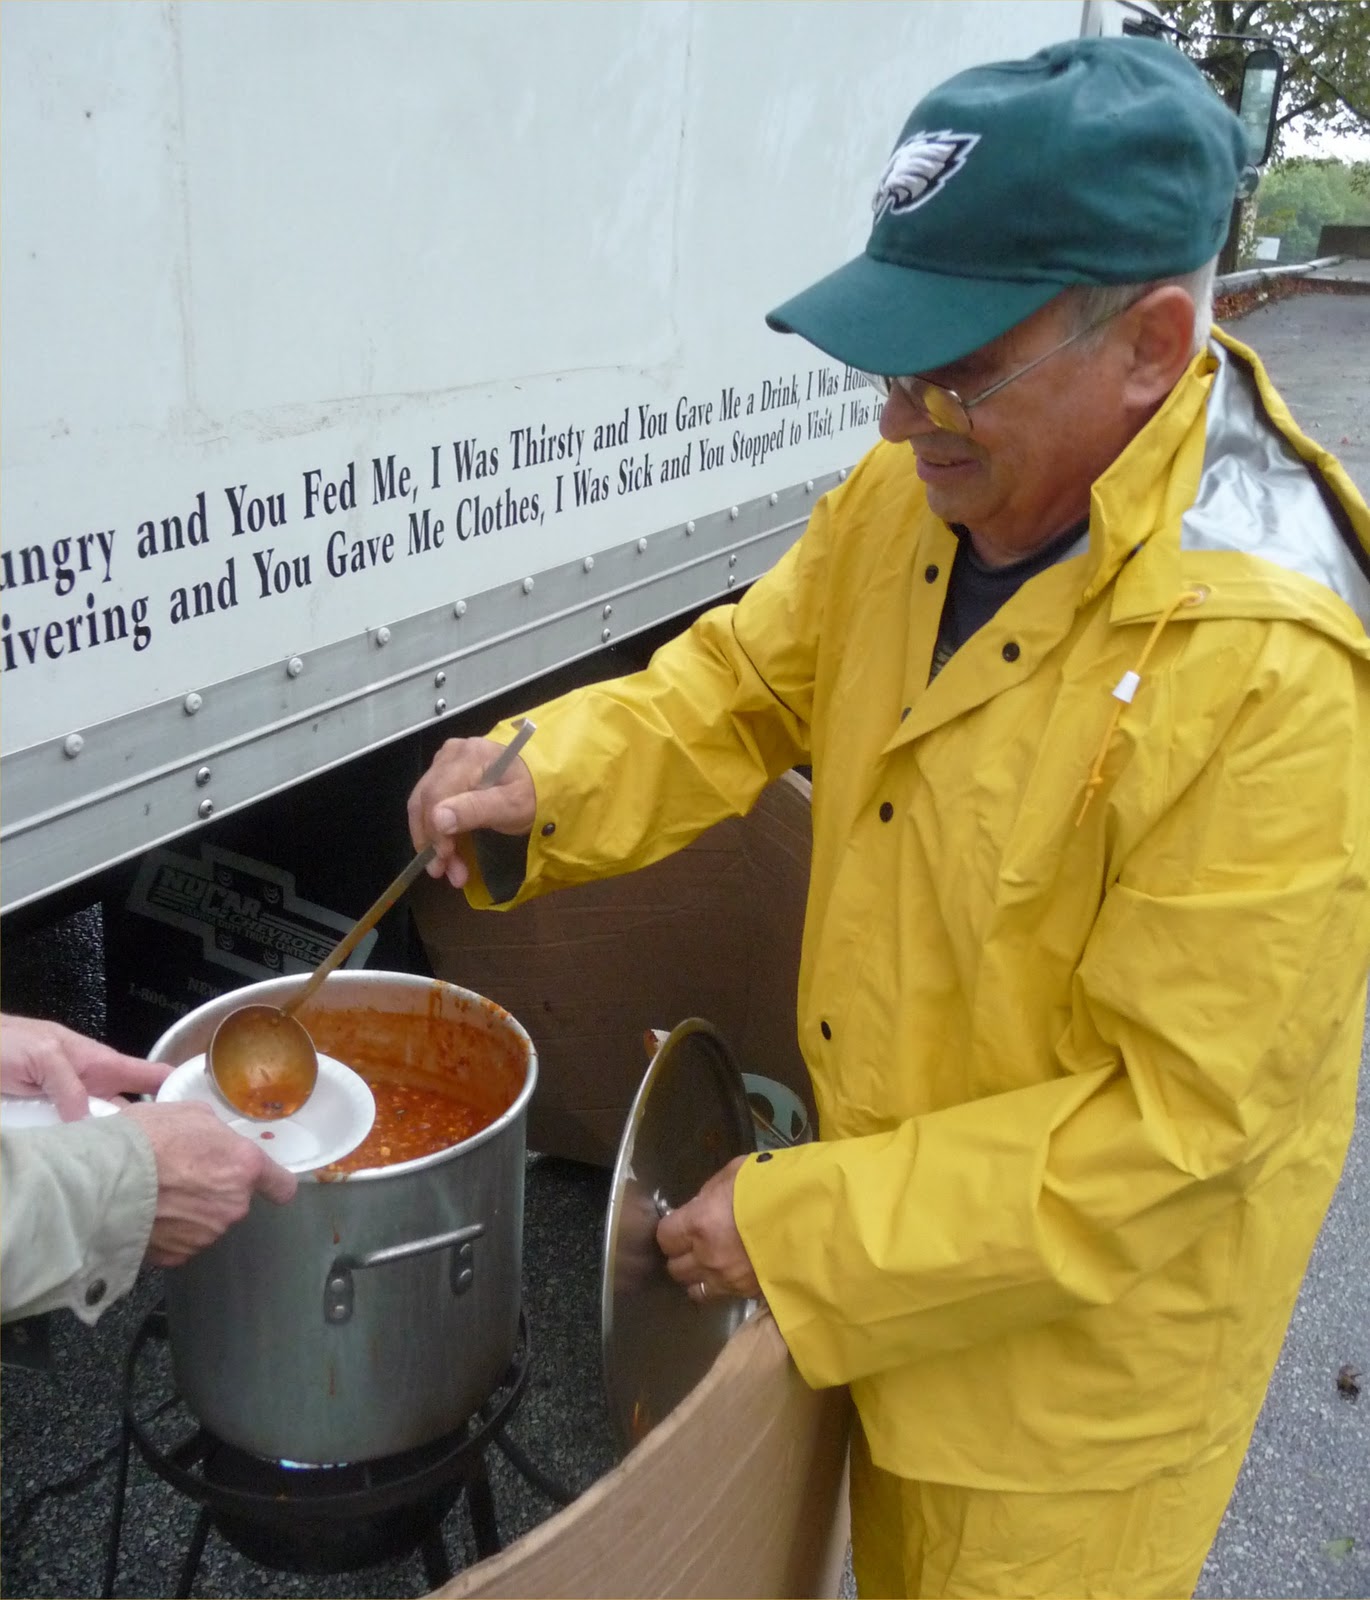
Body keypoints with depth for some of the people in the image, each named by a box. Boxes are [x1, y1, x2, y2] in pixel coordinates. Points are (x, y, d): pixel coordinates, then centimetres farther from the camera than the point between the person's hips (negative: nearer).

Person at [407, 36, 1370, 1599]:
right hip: (904, 1230, 6)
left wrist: (807, 1230, -23)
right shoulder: (917, 491, -10)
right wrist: (540, 781, -15)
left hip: (1084, 1324, -6)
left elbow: (1178, 1108, -28)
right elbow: (750, 678, 3)